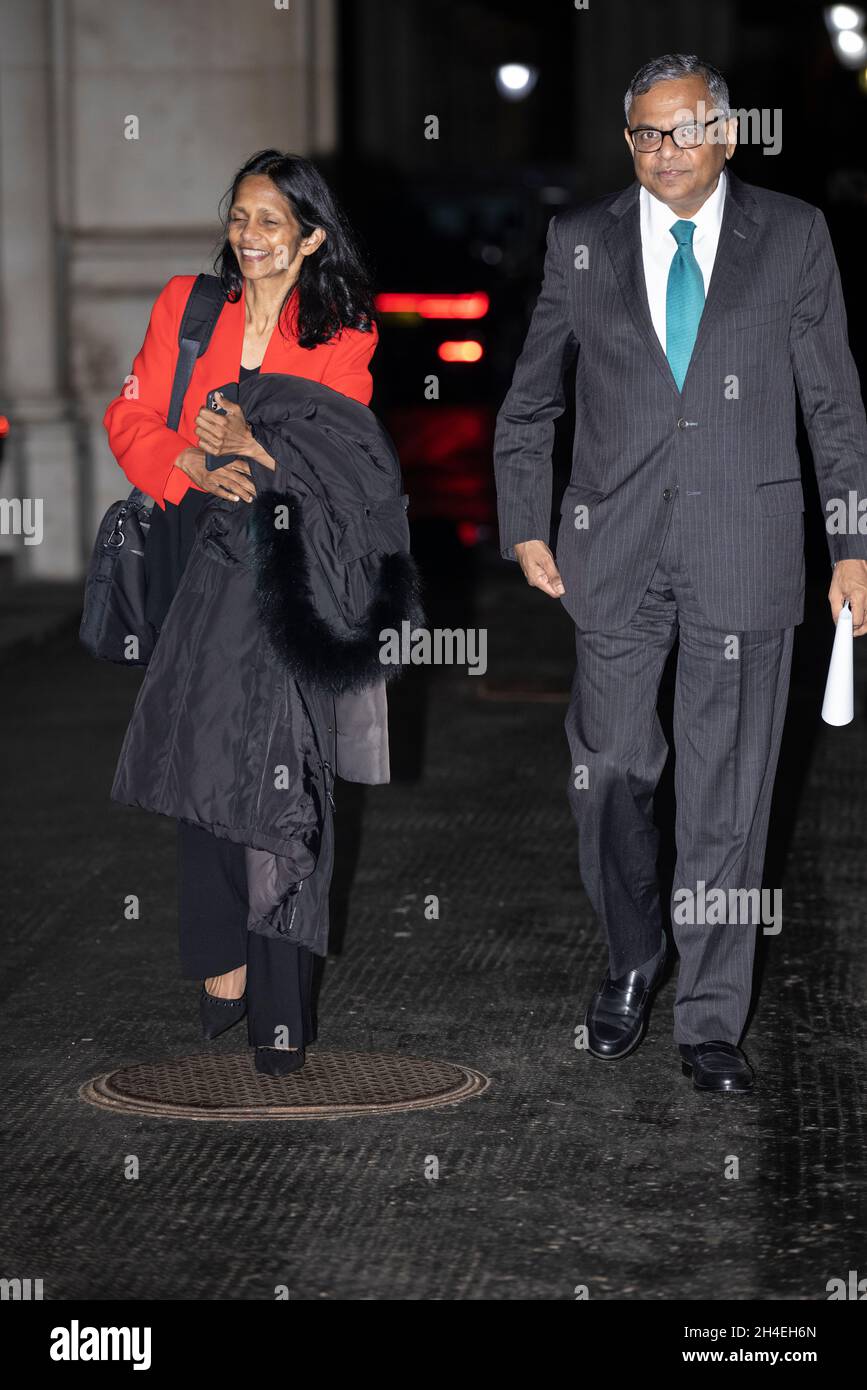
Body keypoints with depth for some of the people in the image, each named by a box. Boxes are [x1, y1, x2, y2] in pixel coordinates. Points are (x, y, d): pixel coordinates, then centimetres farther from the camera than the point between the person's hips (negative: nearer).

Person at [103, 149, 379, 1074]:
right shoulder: (184, 305, 9)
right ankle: (223, 963, 16)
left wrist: (254, 445, -22)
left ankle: (280, 1006, -1)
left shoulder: (342, 334, 4)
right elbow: (131, 420, 5)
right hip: (193, 559, 2)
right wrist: (196, 466, -14)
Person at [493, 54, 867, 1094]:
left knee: (727, 796, 1)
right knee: (610, 771, 6)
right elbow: (529, 401, 14)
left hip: (744, 549, -1)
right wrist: (524, 527, 6)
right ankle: (631, 961, 30)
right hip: (614, 549, 1)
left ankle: (711, 1019, 11)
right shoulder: (580, 242, 7)